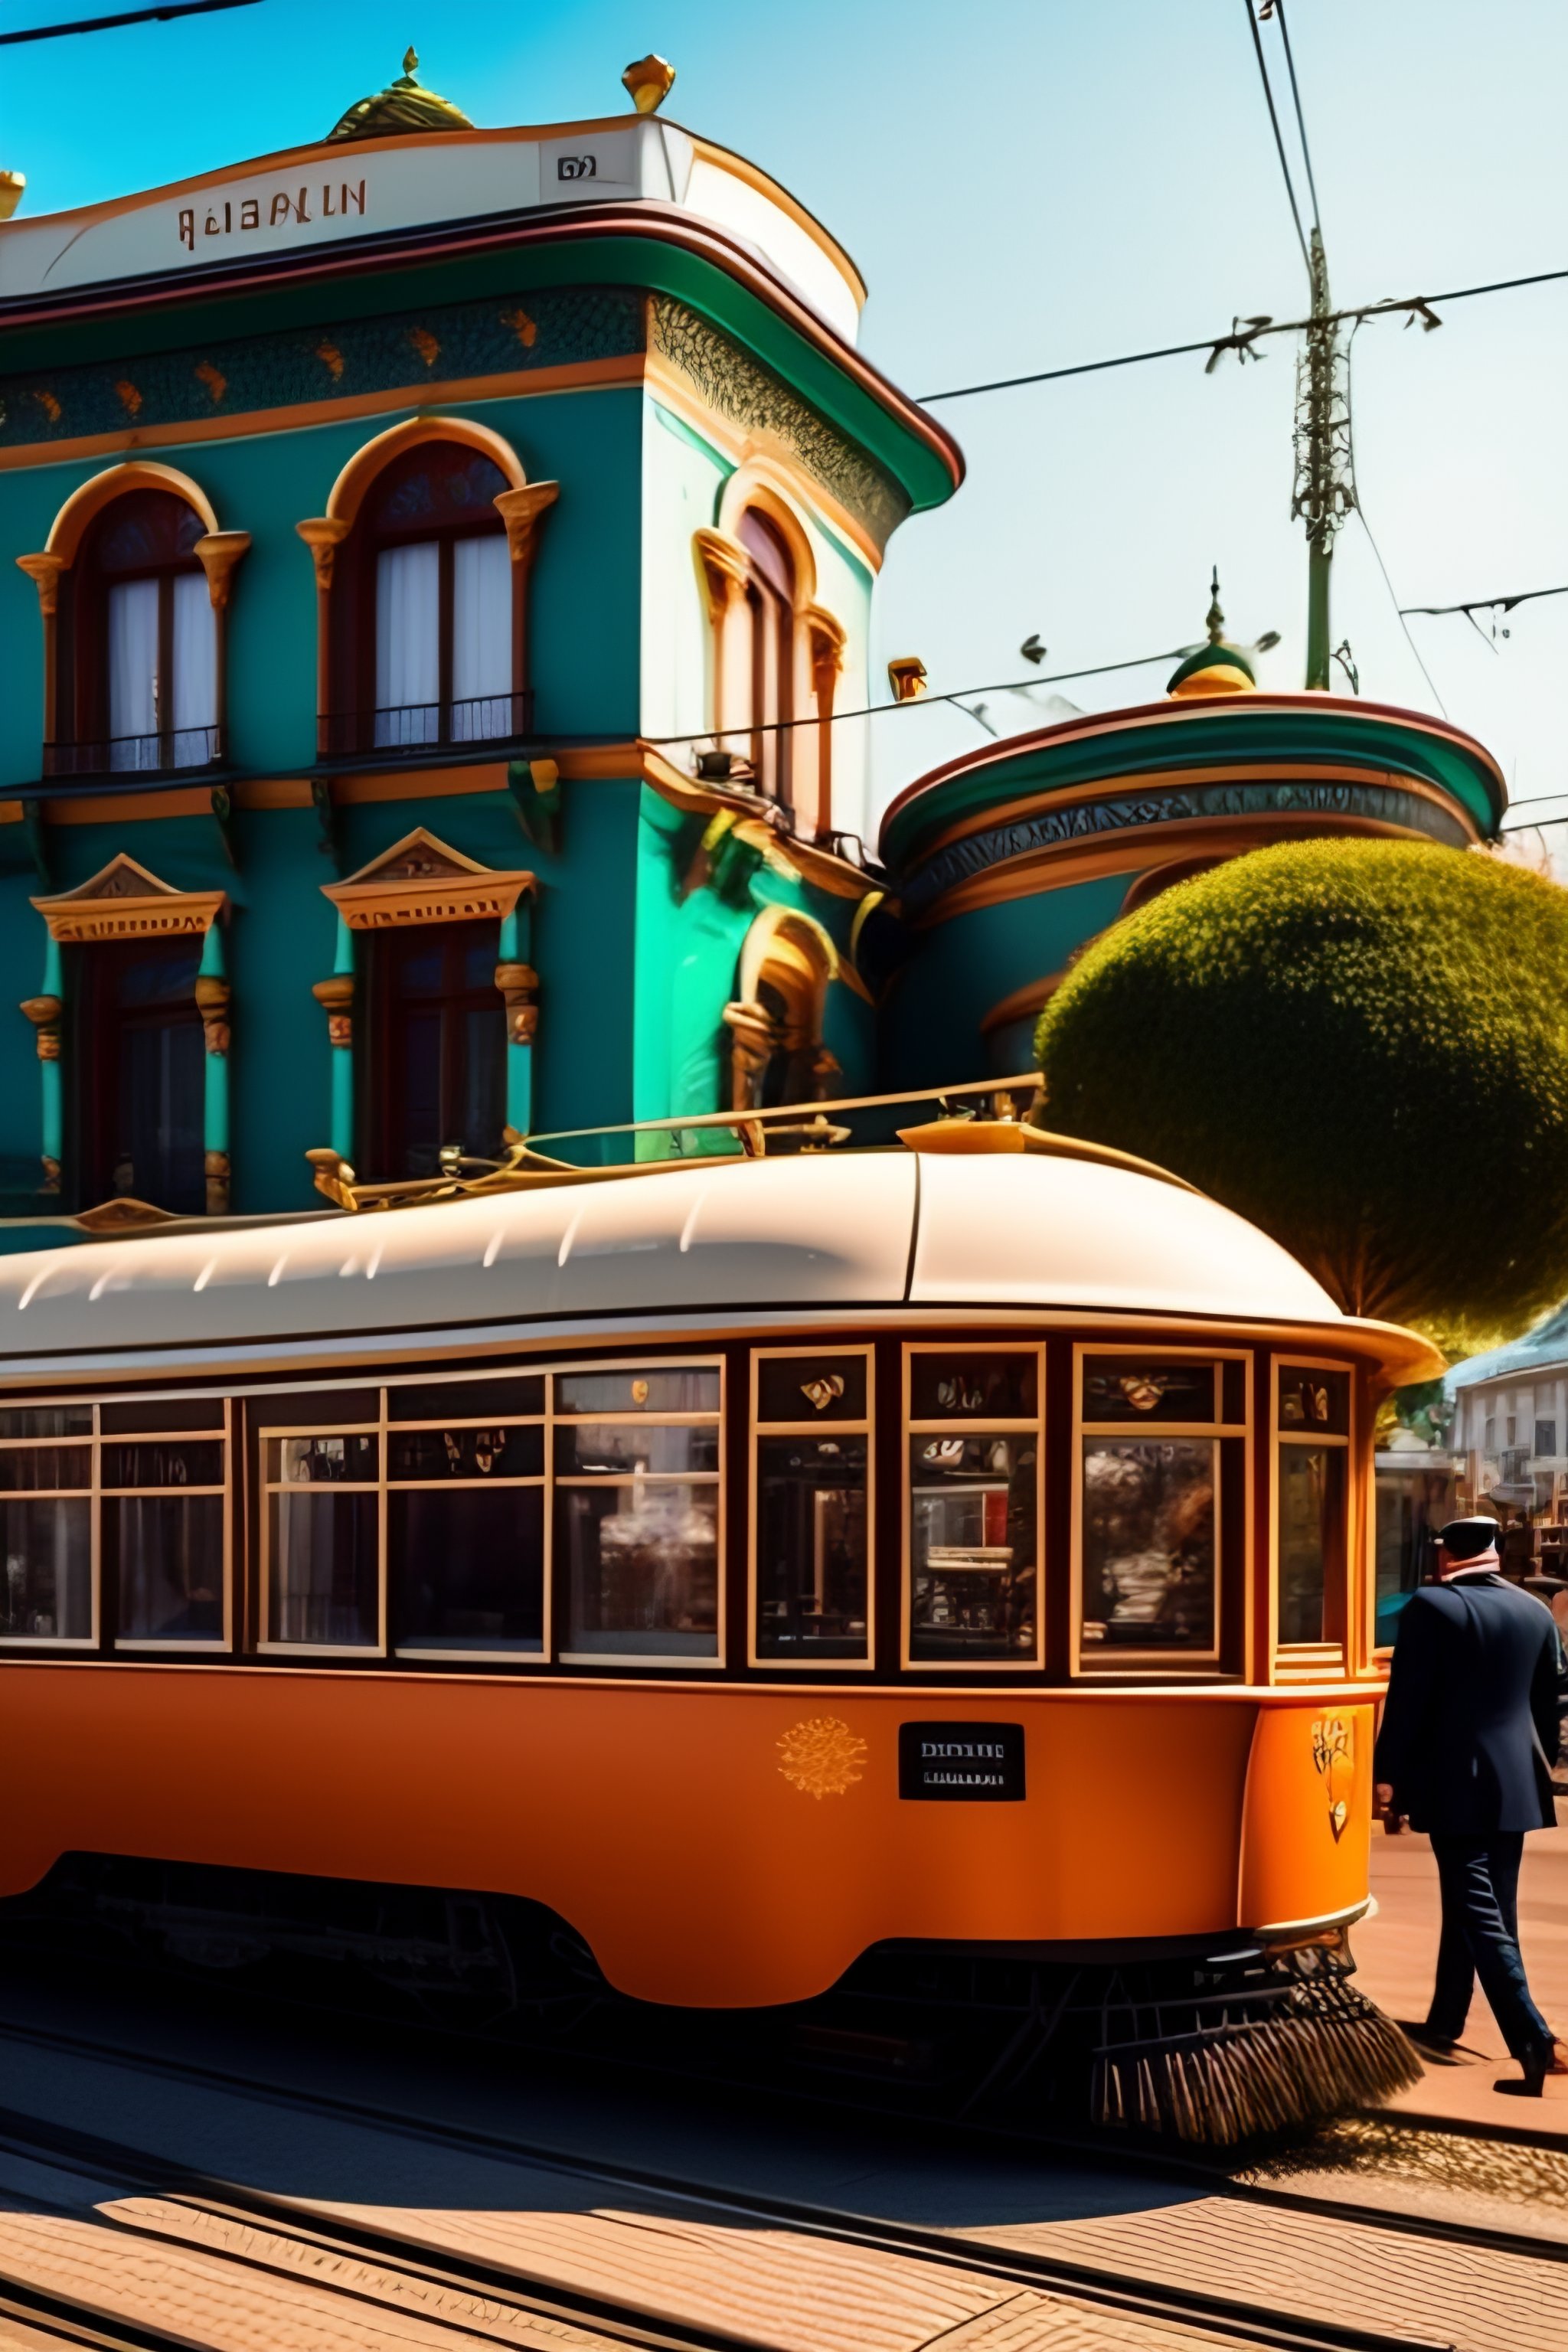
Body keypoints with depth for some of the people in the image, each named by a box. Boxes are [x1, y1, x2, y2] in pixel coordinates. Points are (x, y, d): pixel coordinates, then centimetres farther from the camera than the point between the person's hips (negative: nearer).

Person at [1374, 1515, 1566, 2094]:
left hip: (1454, 1782, -6)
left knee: (1479, 1914, -4)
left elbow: (1406, 1700, -12)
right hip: (1516, 1781, 6)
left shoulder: (1431, 1607, -11)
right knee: (1476, 1907, 15)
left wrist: (1388, 1779, -5)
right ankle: (1443, 2025, 24)